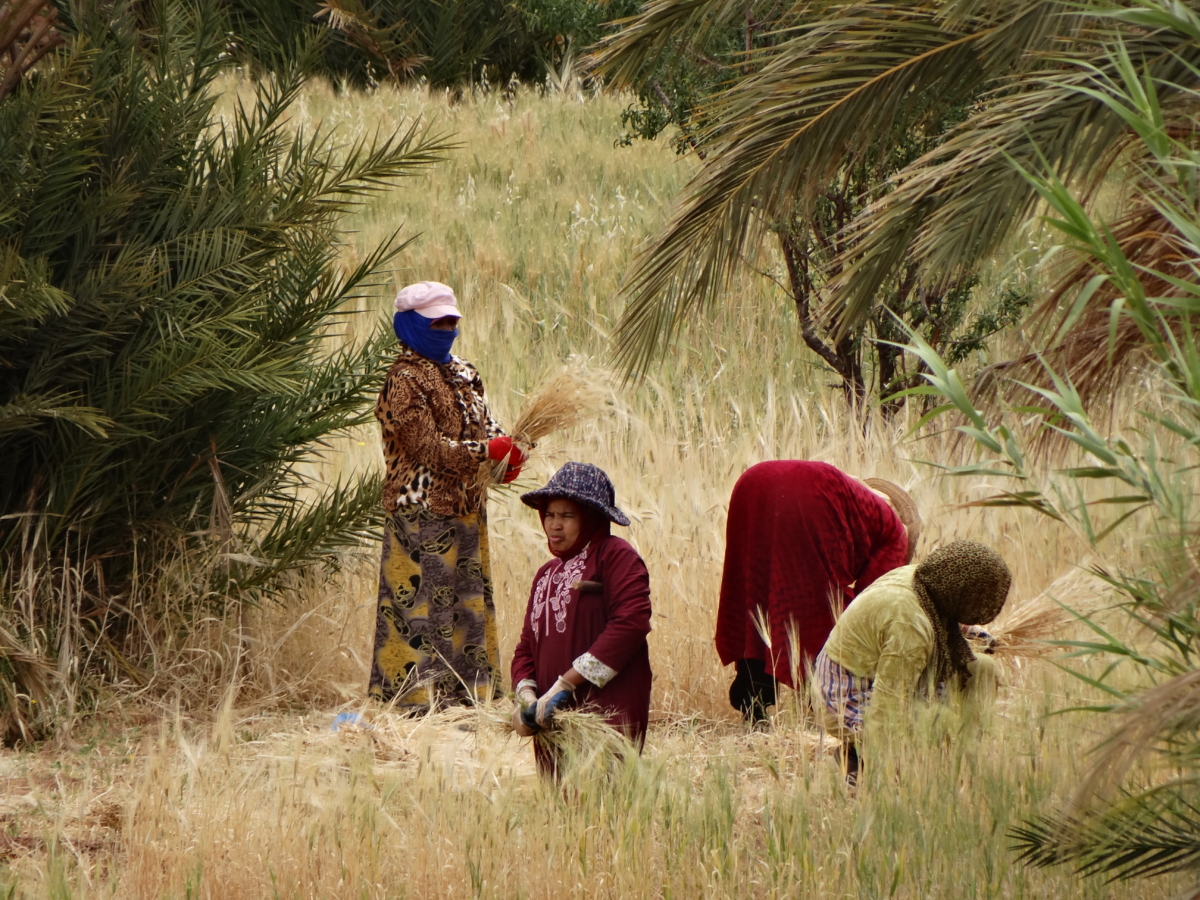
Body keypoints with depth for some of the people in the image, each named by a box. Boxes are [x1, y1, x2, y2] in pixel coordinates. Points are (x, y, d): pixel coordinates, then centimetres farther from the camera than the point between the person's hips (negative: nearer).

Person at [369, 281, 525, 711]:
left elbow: (485, 424, 10)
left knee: (468, 602, 10)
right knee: (422, 604, -7)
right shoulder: (404, 381, -11)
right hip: (422, 513, -8)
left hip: (465, 509, 8)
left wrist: (505, 453, -12)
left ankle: (466, 693, 16)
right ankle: (415, 698, -5)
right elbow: (428, 447, -18)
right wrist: (488, 451, -21)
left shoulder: (462, 374, 15)